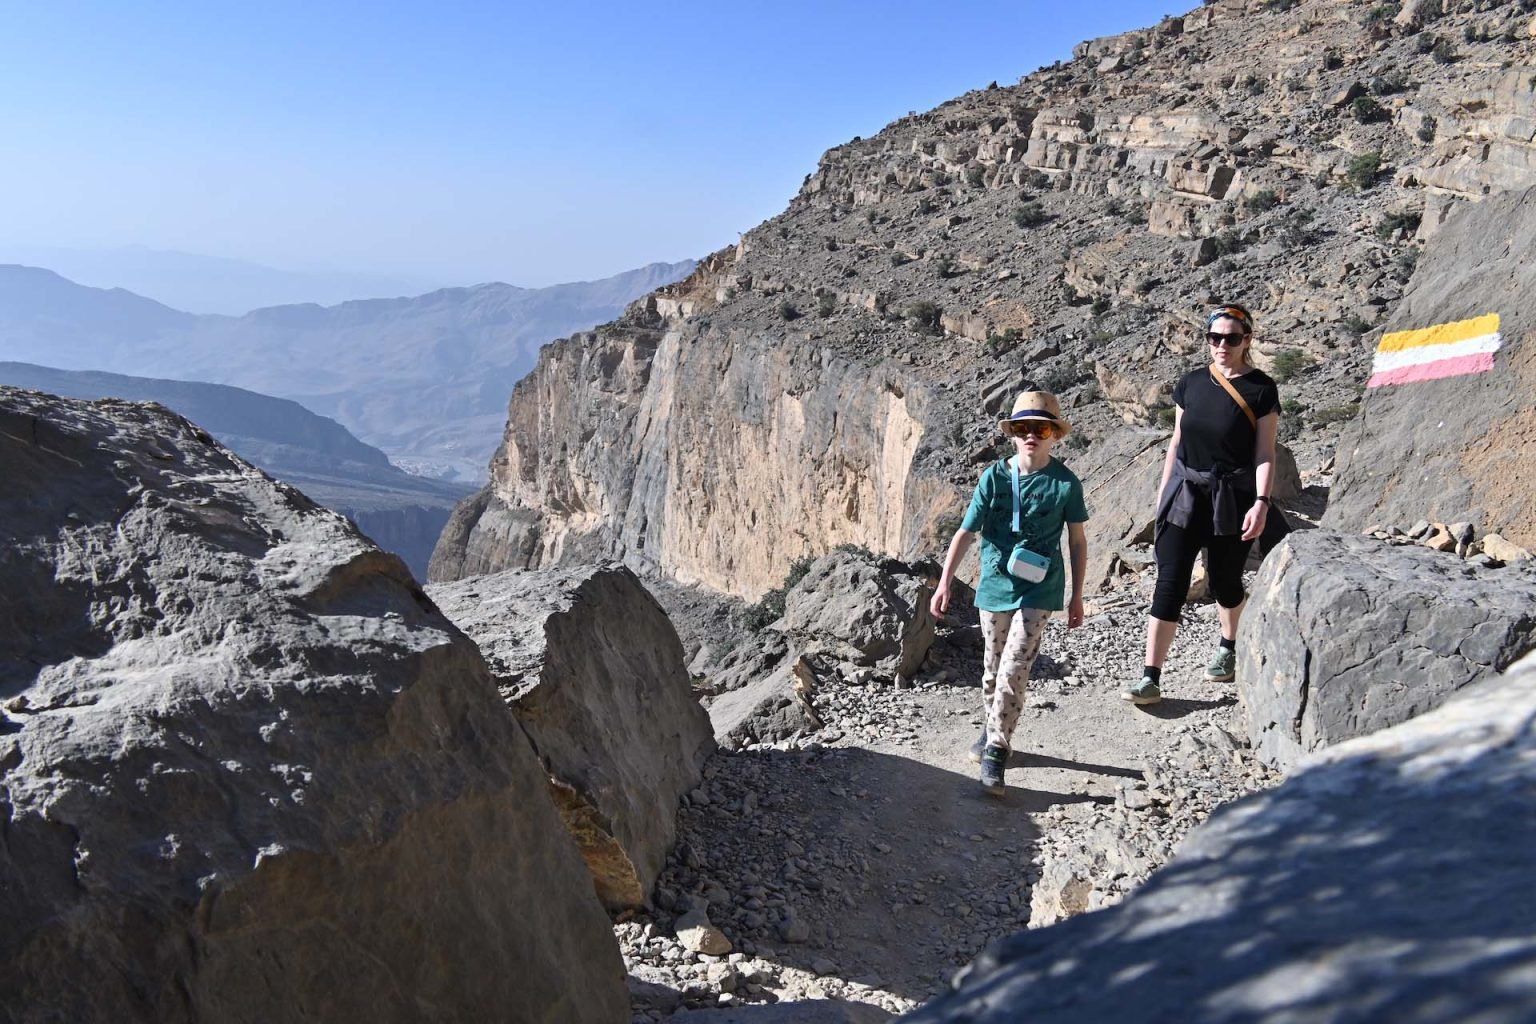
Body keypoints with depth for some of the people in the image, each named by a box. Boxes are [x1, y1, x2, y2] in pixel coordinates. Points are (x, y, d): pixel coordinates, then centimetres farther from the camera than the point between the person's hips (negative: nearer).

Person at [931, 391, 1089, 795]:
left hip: (1038, 592, -2)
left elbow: (1077, 541, 3)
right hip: (994, 585, 3)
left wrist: (1077, 596, 6)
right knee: (992, 668, 15)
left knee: (1013, 670, -11)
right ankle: (993, 729, 38)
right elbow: (966, 533, -5)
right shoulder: (993, 477, -6)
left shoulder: (1066, 484, -7)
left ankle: (995, 753, -1)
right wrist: (944, 583, -10)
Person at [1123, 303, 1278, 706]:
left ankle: (1227, 647, 42)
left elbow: (1265, 452, -6)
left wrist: (1261, 502, -16)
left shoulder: (1261, 389, -4)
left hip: (1232, 499, -2)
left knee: (1225, 581, 11)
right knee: (1169, 584, -4)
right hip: (1185, 492, 2)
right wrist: (1163, 495, 12)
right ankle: (1151, 678, -4)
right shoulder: (1191, 383, 6)